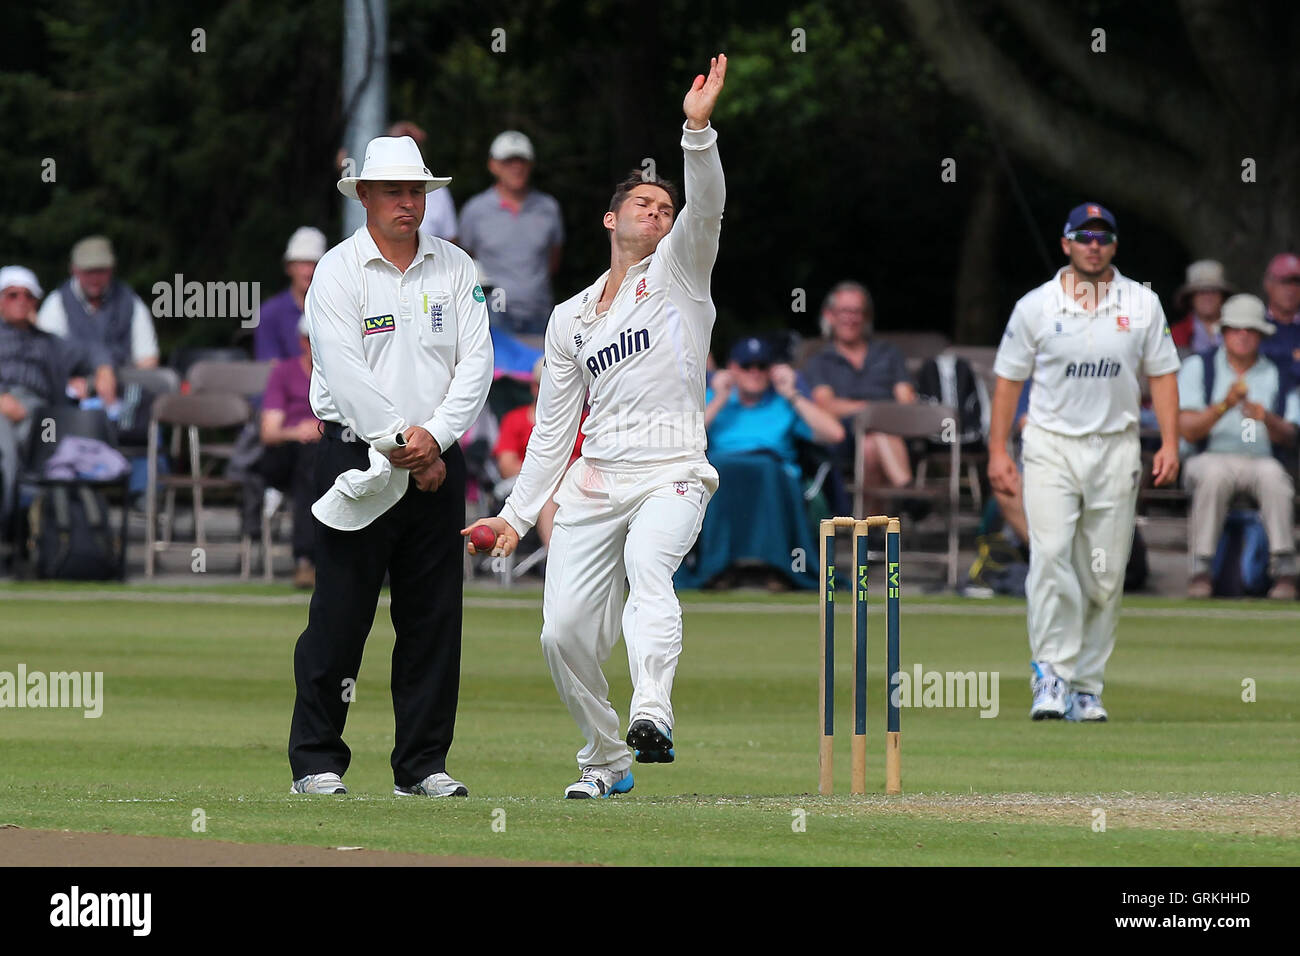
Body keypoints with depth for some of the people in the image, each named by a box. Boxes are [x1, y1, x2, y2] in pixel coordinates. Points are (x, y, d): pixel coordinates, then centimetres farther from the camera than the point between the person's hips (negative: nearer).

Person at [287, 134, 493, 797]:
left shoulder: (454, 269, 10)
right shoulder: (338, 271, -4)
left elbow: (476, 363, 3)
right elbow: (346, 374, -12)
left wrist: (436, 436, -10)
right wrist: (401, 443, -16)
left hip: (437, 464, 4)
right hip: (359, 460, -4)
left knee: (434, 617, 4)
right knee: (340, 614, -4)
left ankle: (423, 764, 10)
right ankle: (316, 762, 3)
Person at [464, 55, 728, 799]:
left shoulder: (678, 273, 11)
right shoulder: (571, 318, 20)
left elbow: (706, 209, -10)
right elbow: (552, 429, 20)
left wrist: (699, 130, -25)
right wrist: (518, 515, 12)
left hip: (671, 473, -5)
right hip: (594, 480, 5)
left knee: (648, 564, -35)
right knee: (565, 632, -4)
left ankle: (652, 716, -55)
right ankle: (607, 762, 16)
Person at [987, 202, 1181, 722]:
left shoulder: (1142, 304, 6)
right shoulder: (1035, 306, 2)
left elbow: (1162, 374, 9)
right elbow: (1009, 378, 6)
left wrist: (1170, 443, -1)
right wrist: (998, 450, 0)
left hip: (1116, 446, 2)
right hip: (1051, 445, -2)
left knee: (1106, 573, 2)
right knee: (1051, 553, -19)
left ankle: (1086, 686, 9)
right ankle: (1052, 674, -19)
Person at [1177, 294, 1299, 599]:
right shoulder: (1198, 367, 10)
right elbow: (1188, 430, -4)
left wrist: (1266, 418, -21)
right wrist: (1225, 405, -19)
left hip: (1262, 460, 1)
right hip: (1209, 457, -1)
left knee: (1273, 475, -34)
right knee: (1214, 473, -37)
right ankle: (1200, 570, -34)